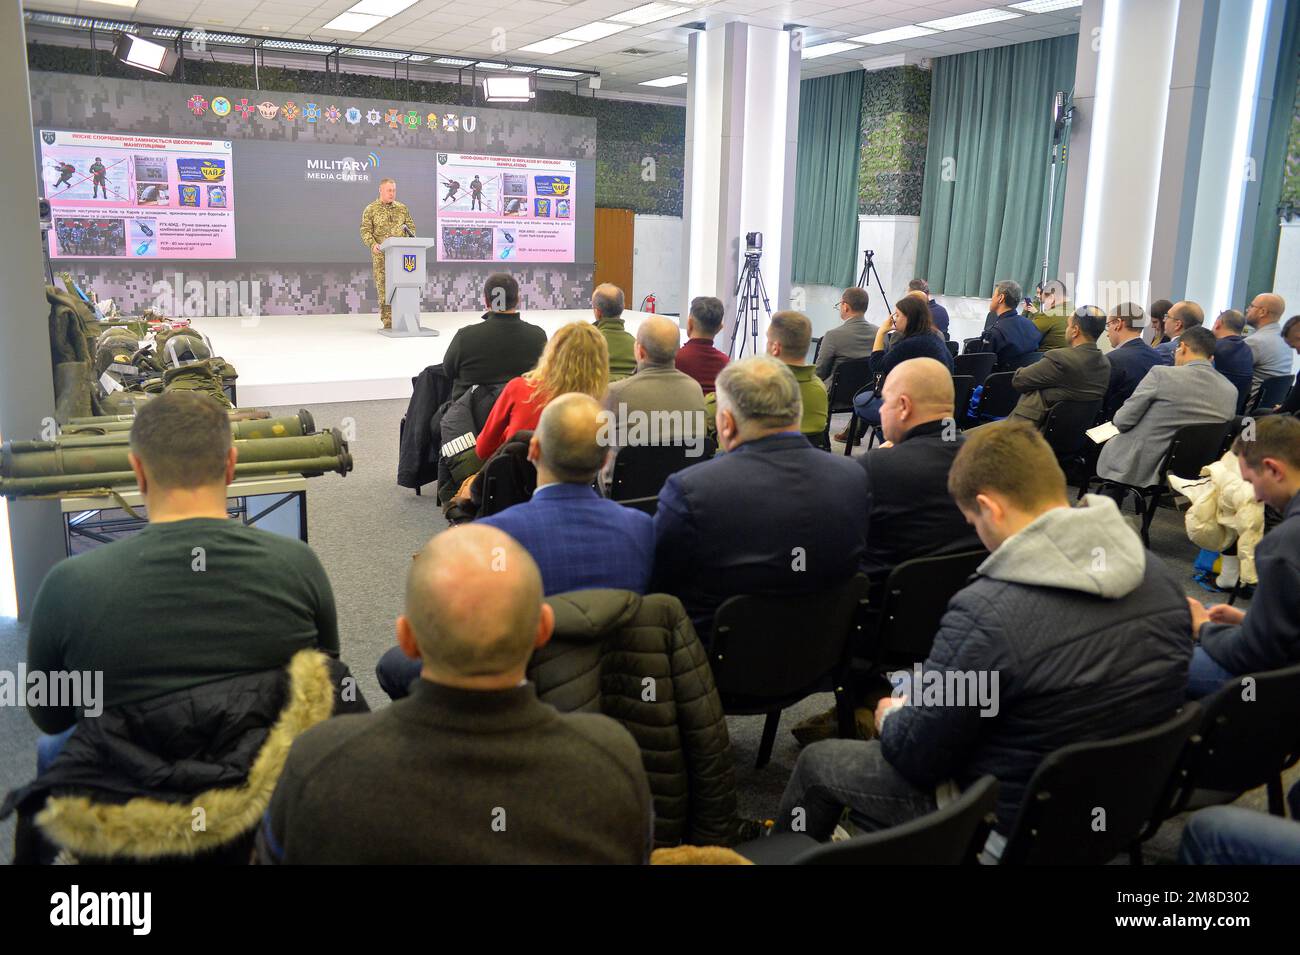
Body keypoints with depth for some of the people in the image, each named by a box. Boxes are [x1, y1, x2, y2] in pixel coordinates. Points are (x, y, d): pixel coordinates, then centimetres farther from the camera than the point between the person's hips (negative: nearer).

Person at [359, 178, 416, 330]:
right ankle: (387, 320, -1)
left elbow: (411, 226, 17)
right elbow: (365, 231, 0)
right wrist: (372, 244, -18)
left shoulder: (402, 208, 14)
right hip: (381, 255, -2)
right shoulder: (371, 209, 5)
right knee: (384, 286, -4)